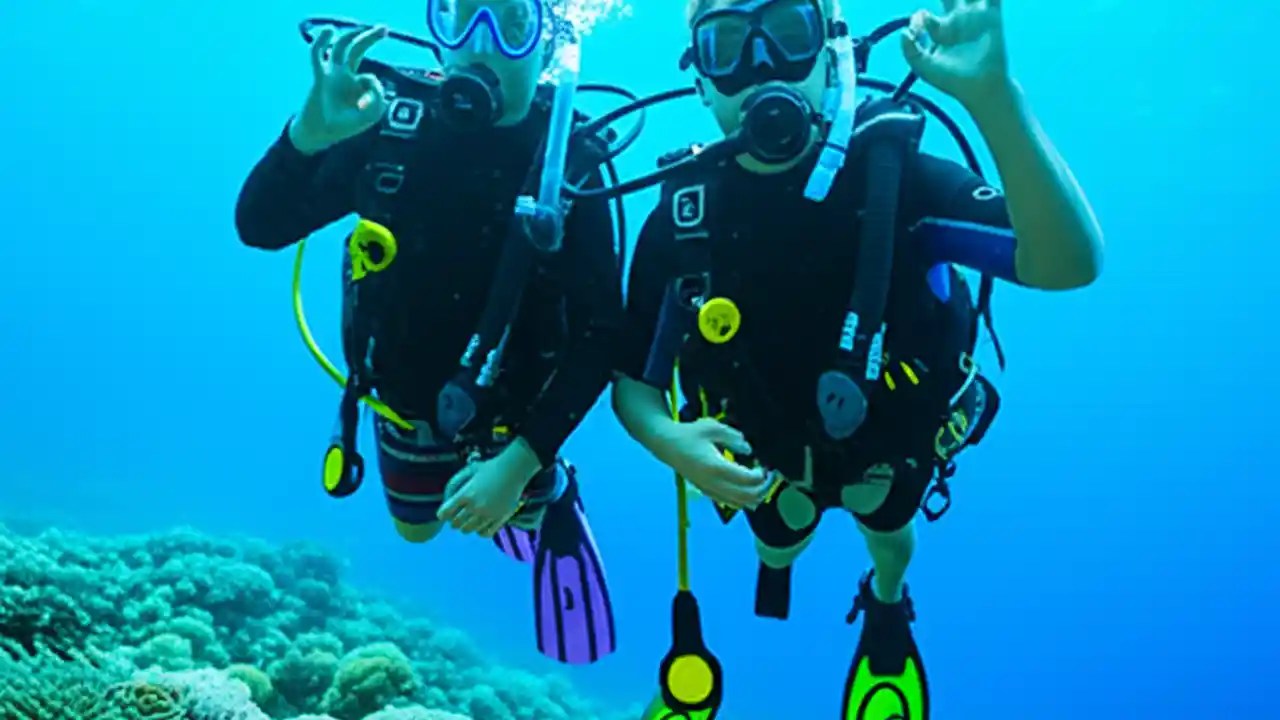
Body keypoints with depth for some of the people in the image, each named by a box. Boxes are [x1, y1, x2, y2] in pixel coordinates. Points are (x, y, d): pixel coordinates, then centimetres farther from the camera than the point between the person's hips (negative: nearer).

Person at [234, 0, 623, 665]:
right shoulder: (393, 122, -20)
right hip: (404, 402, 3)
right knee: (416, 529, 28)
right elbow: (260, 227, -22)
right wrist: (311, 131, -42)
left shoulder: (569, 167, -26)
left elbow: (601, 334, -26)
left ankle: (547, 494, 56)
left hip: (512, 409, -3)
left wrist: (519, 460, -33)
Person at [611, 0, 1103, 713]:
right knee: (778, 542, 31)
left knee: (888, 537, 31)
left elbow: (1069, 265, -47)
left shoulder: (894, 172, -33)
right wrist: (669, 441, -41)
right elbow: (633, 380, -17)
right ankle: (774, 564, 71)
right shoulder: (681, 217, -27)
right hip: (768, 451, 1)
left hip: (892, 439, 0)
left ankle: (888, 607, 69)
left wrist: (993, 95, -59)